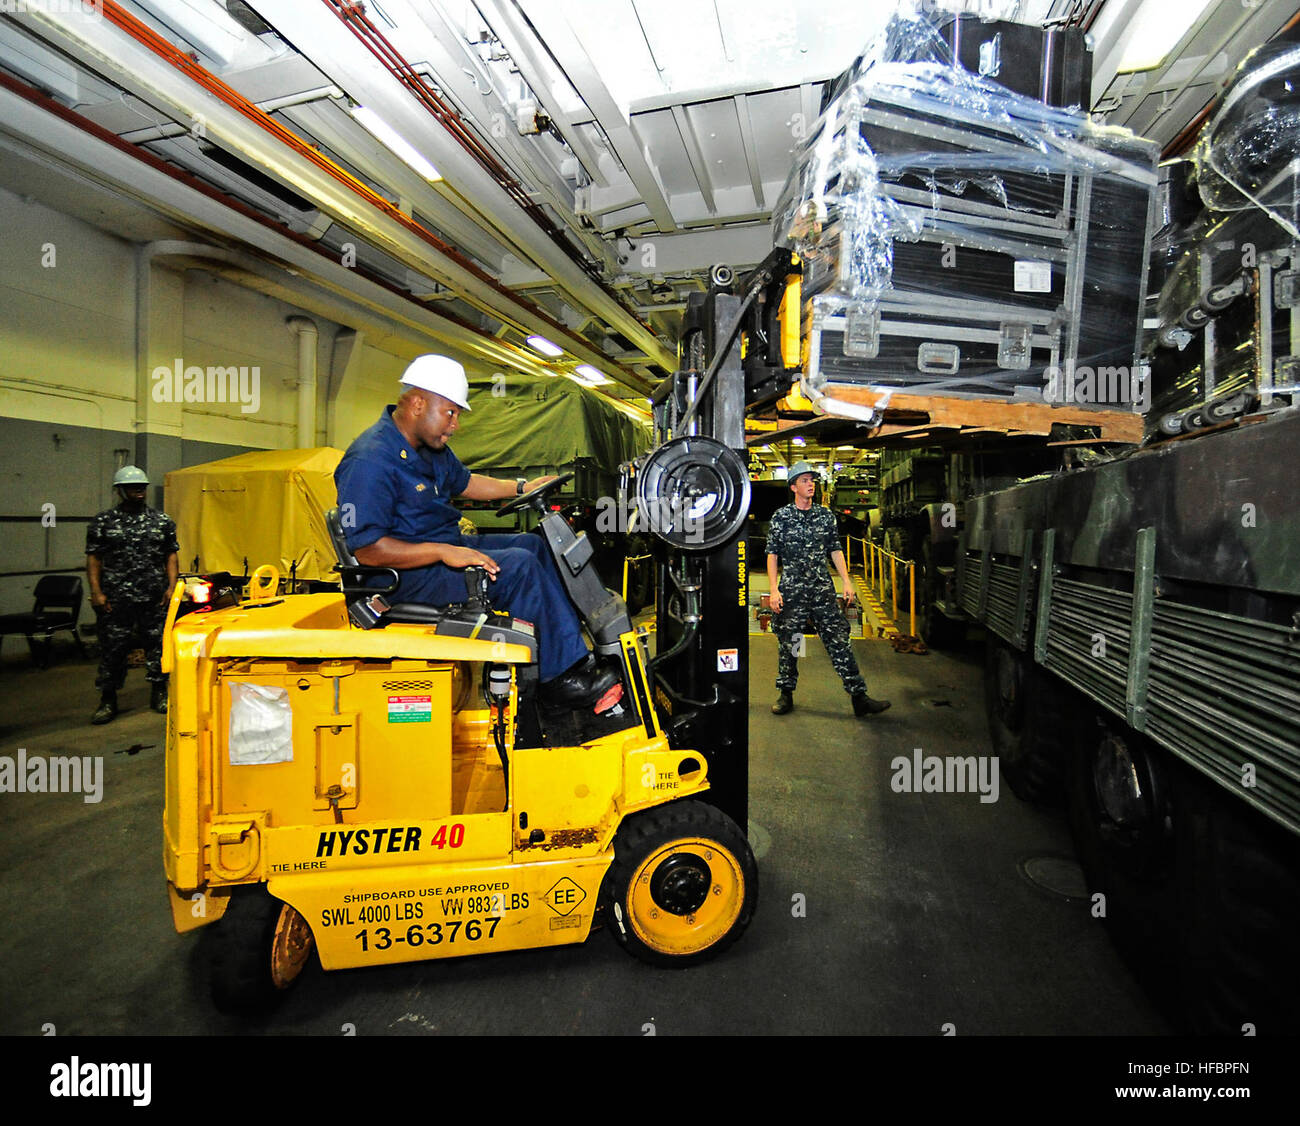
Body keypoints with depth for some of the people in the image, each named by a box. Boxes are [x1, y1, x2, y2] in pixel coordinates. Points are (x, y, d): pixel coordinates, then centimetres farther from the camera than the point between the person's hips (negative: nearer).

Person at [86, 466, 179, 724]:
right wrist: (96, 592, -5)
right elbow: (94, 558, 3)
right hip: (116, 600, -1)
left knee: (157, 645, 6)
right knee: (112, 647, 3)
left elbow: (171, 556, 9)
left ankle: (159, 693, 19)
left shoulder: (162, 521, 9)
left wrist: (172, 587, 0)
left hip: (155, 598, 1)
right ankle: (108, 700, 14)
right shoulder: (103, 522, 5)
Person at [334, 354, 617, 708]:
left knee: (534, 545, 9)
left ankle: (572, 648, 6)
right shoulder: (370, 460, -22)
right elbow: (367, 550, -27)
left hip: (447, 546, 11)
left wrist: (521, 487, 17)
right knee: (518, 565, -23)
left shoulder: (430, 446, 8)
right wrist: (445, 552, -32)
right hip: (410, 574, -11)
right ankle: (561, 674, -13)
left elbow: (462, 481, 26)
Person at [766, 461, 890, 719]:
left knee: (839, 641, 1)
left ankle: (859, 698, 4)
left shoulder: (825, 515, 9)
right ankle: (786, 694, 23)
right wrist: (773, 589, -8)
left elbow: (835, 550, 13)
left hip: (823, 590, 2)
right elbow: (772, 554, -1)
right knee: (788, 643, 6)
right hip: (791, 590, -2)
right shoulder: (781, 516, 0)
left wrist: (846, 581, 4)